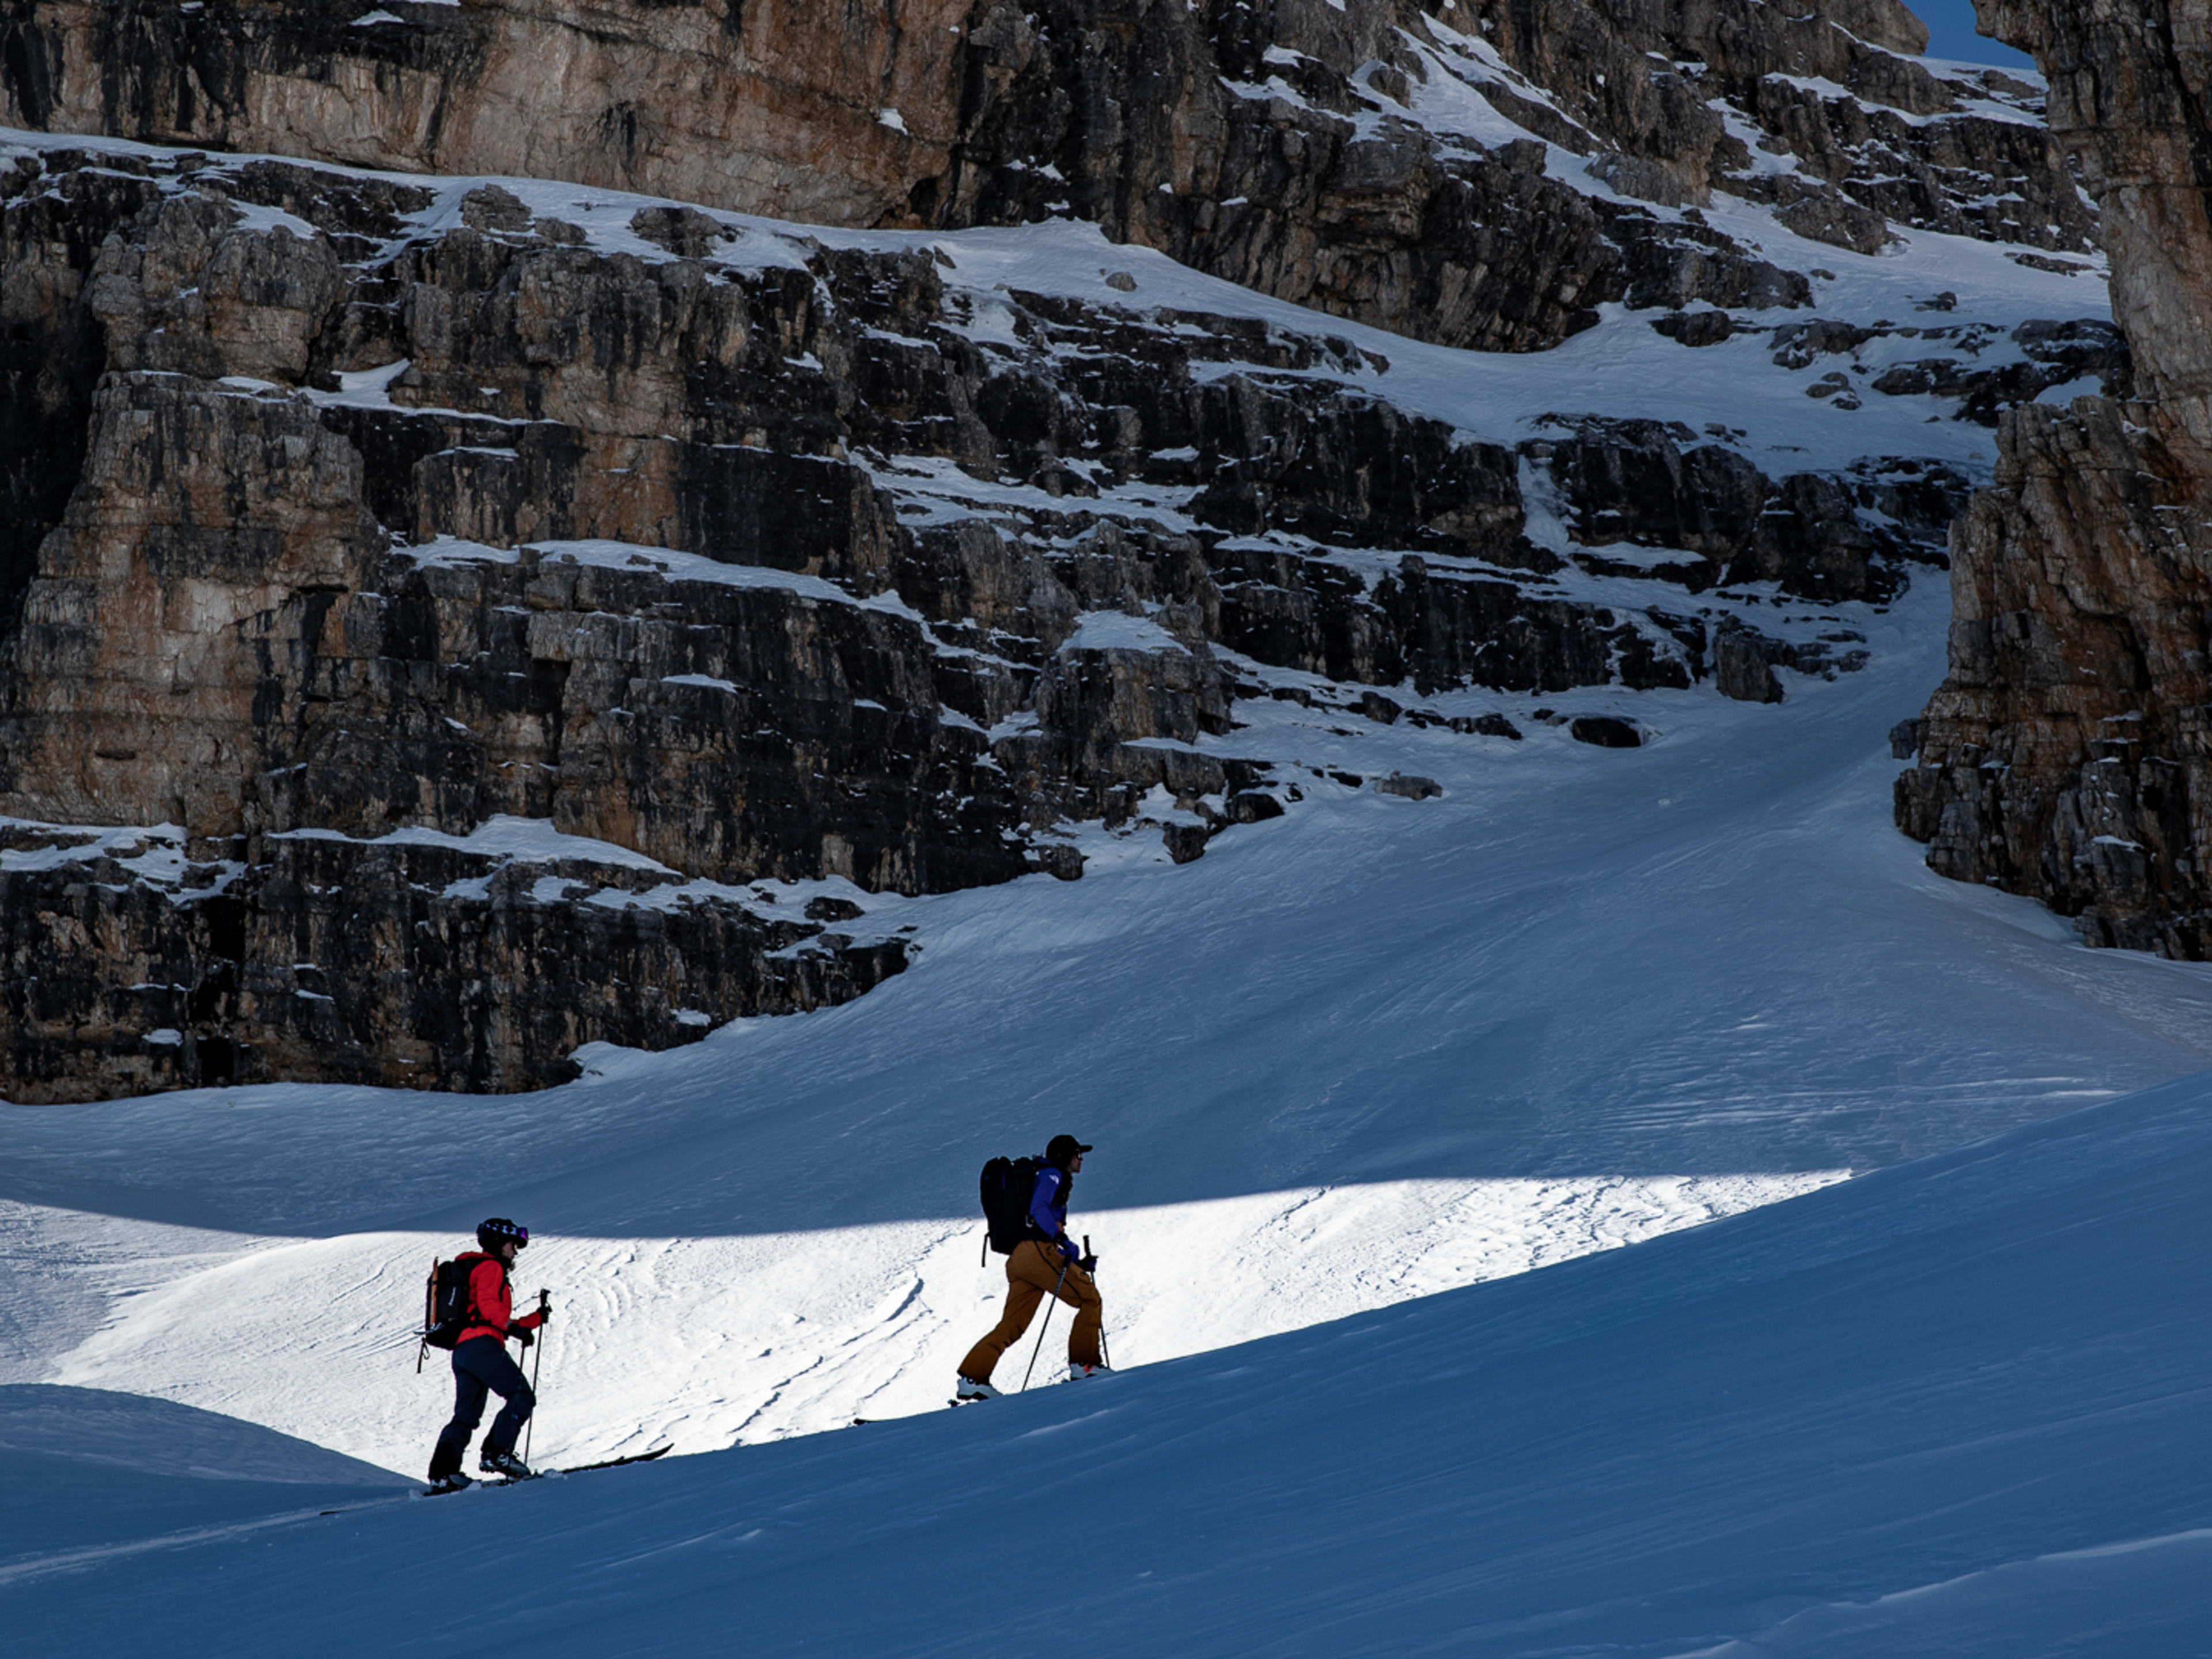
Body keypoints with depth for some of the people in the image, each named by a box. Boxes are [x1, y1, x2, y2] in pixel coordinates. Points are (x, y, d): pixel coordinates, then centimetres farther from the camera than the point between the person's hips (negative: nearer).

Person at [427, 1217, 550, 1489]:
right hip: (481, 1345, -10)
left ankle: (443, 1471, -3)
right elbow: (488, 1305, -17)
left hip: (461, 1351, 10)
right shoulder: (490, 1268, 2)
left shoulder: (476, 1270, 33)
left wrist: (536, 1318, 29)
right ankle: (497, 1453, -20)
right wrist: (514, 1327, -24)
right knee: (522, 1397, -10)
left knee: (466, 1415, 8)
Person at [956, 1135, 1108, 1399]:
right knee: (1090, 1299, 0)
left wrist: (1077, 1264, 24)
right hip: (1037, 1251, -9)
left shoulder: (1052, 1180, 32)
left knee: (1013, 1325, 2)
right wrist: (1063, 1240, -21)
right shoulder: (1051, 1174, 4)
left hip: (1018, 1259, 9)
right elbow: (1038, 1208, -15)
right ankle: (1085, 1363, -2)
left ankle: (972, 1377, -8)